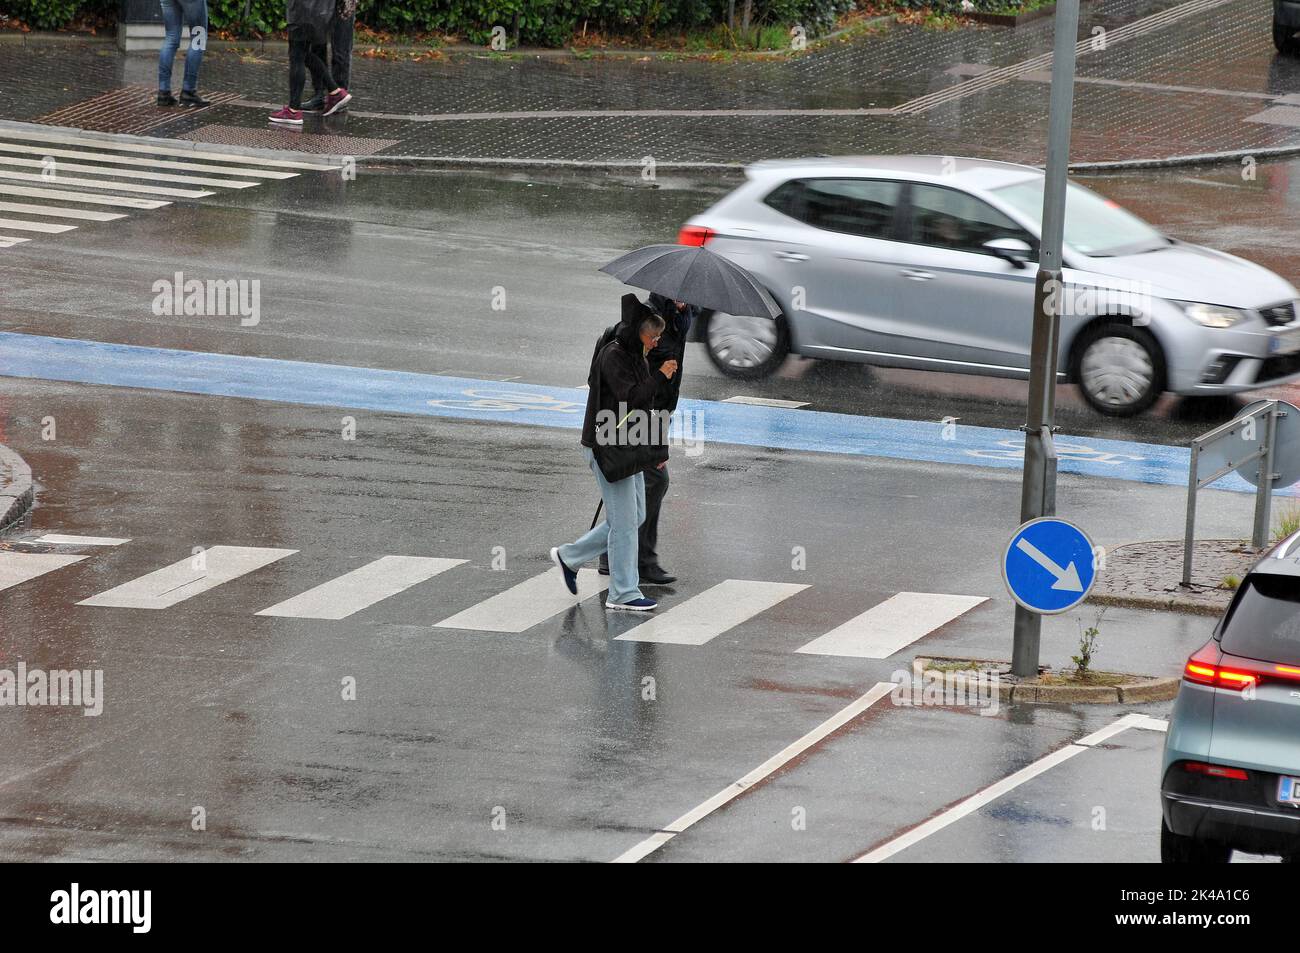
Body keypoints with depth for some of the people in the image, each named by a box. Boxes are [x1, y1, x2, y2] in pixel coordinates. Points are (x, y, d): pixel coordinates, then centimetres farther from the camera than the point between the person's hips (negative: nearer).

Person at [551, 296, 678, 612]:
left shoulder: (635, 357, 12)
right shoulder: (613, 356, -16)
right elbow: (630, 397, -27)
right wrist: (660, 375, -18)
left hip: (629, 447, 10)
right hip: (609, 448, -10)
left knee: (634, 517, 15)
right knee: (625, 521, -4)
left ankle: (569, 556, 25)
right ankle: (623, 594, 4)